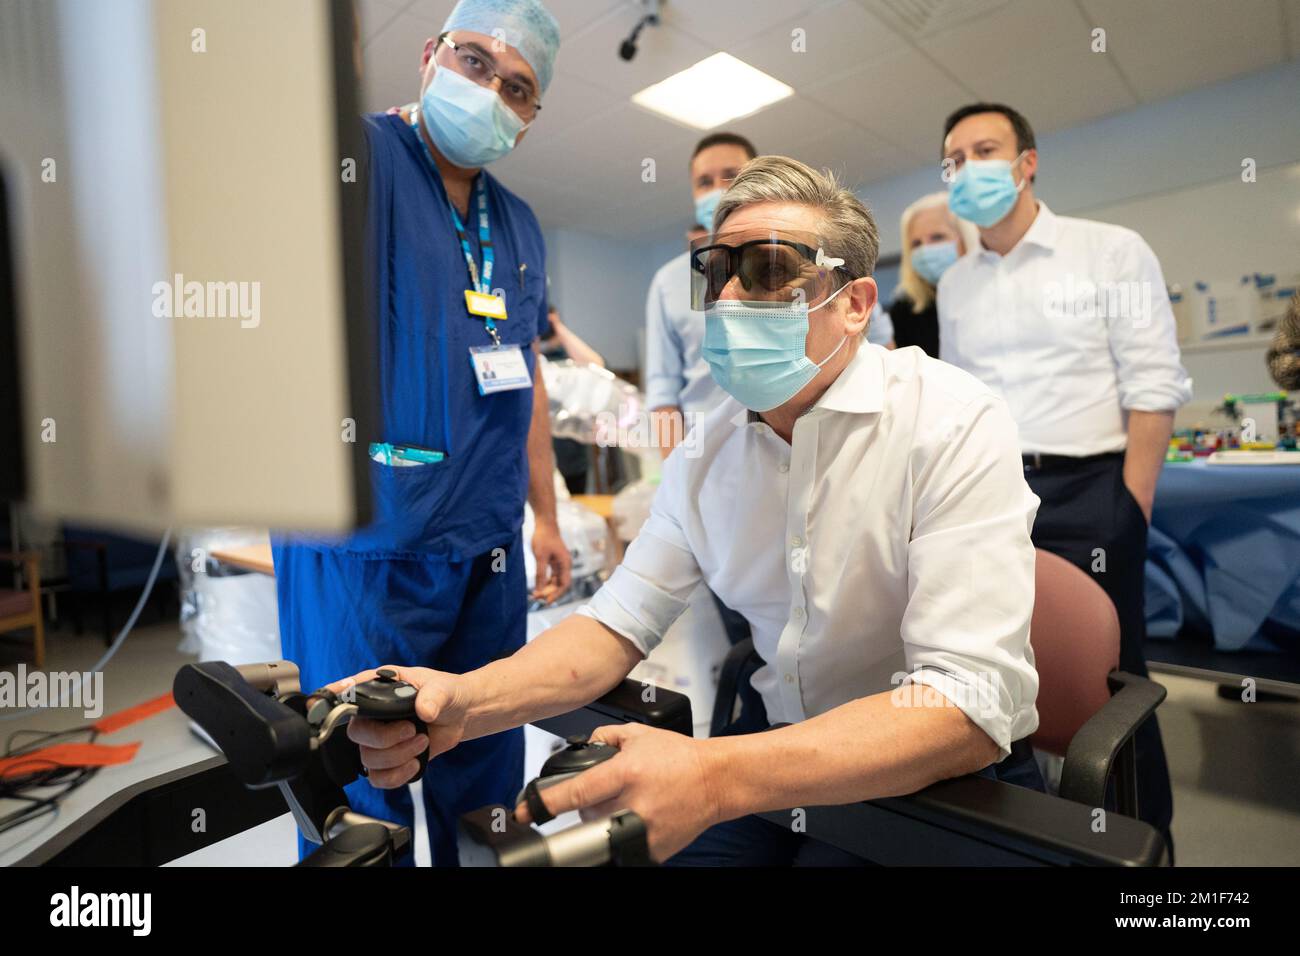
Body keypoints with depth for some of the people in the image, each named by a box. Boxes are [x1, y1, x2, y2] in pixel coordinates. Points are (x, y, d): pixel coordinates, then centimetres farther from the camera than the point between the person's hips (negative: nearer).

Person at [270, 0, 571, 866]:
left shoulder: (520, 226, 14)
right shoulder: (357, 157, -3)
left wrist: (545, 518, 18)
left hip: (489, 551, 6)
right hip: (363, 548, -5)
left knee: (487, 782, 18)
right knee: (360, 803, 9)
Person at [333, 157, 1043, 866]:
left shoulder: (957, 427, -18)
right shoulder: (709, 446, 0)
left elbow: (972, 707, -26)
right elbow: (619, 623, -1)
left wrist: (718, 778, -39)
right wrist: (461, 701, -18)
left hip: (947, 781, -3)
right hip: (773, 759, 4)